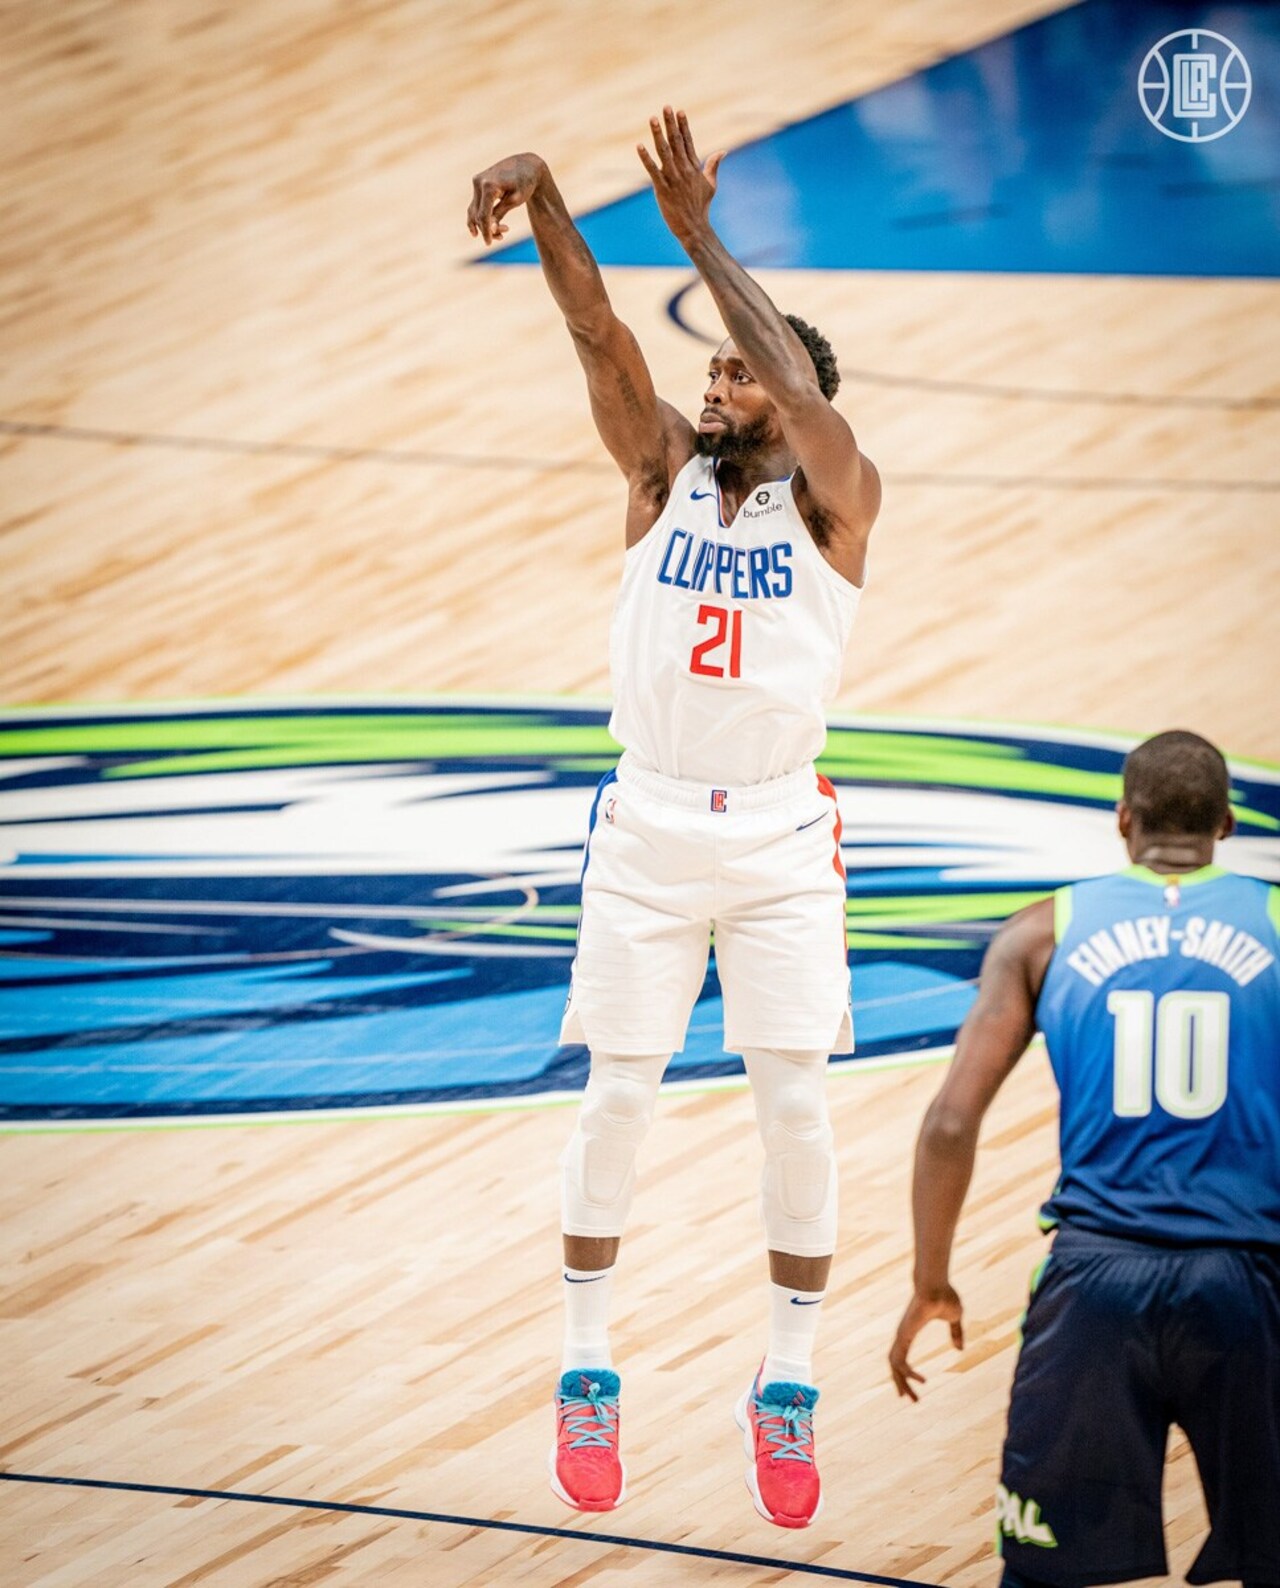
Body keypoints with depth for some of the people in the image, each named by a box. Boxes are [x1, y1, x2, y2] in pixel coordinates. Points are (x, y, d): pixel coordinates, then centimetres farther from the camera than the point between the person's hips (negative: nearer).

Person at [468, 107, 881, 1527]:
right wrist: (538, 194, -26)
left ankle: (788, 1385, 10)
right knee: (616, 1094, 3)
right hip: (647, 825, 2)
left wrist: (698, 234, -25)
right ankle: (585, 1370, 14)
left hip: (779, 836, -2)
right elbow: (598, 332, -10)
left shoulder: (837, 499, -3)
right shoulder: (665, 472, 4)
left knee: (796, 1105, -2)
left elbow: (800, 384, -23)